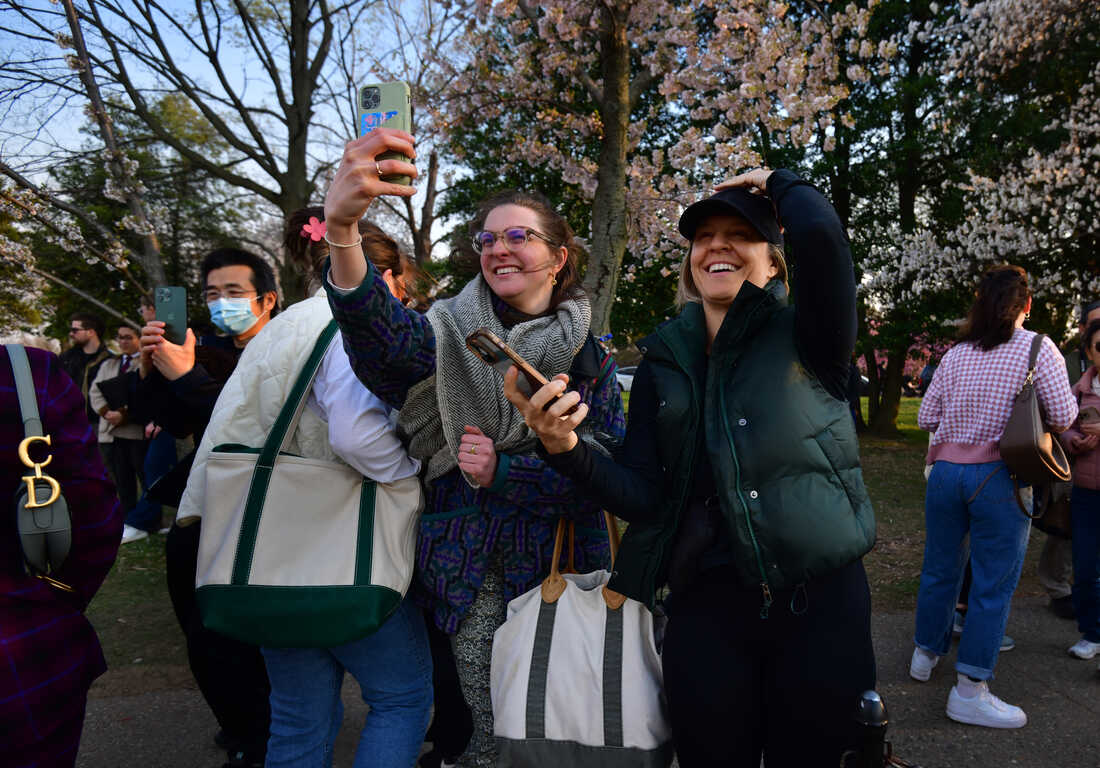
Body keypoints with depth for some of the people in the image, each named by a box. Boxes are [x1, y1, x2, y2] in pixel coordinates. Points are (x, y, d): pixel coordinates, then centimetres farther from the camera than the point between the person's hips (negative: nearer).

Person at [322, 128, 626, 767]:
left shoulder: (590, 359, 1)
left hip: (556, 574, 1)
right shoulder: (451, 335, -3)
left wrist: (502, 473, -18)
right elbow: (385, 330, -27)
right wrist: (342, 228, -45)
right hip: (464, 577, -1)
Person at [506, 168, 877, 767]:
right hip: (706, 606, 2)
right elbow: (642, 495, 1)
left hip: (820, 601, -2)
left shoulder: (804, 338, -1)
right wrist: (568, 450, -18)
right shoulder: (663, 364, 7)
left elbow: (821, 233, -21)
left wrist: (774, 181, 0)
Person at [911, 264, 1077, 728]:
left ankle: (925, 654, 33)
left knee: (939, 569, 17)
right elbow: (1063, 417, -8)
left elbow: (925, 418, 8)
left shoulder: (955, 354, 6)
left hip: (946, 471, 5)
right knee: (993, 585, 3)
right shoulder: (1038, 349, -5)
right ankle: (969, 691, 8)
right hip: (998, 477, -4)